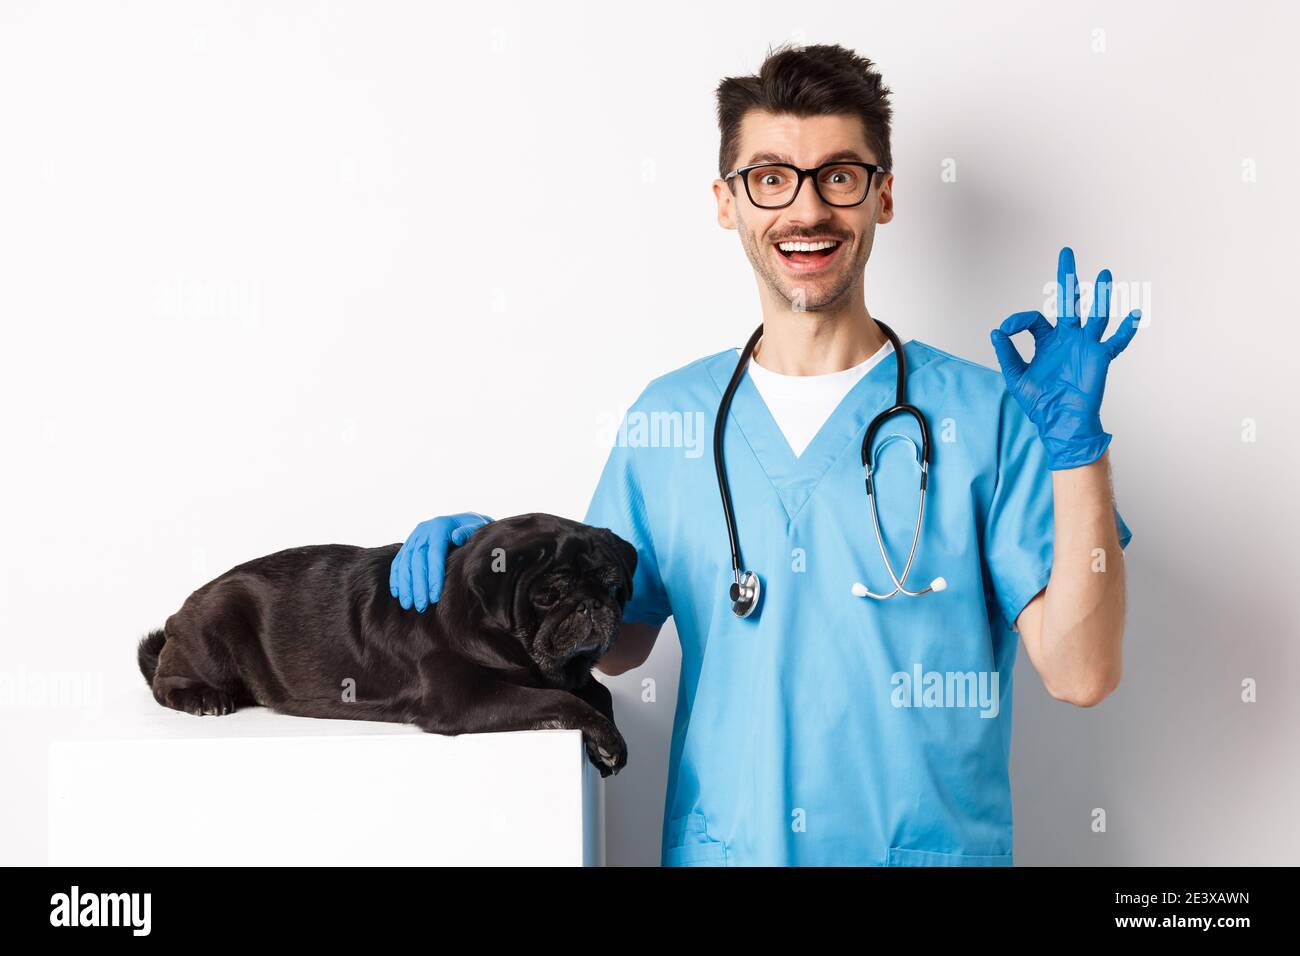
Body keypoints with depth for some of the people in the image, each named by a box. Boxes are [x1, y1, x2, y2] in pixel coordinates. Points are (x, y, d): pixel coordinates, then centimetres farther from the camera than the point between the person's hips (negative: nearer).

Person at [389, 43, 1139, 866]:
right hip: (718, 846, 2)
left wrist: (1076, 444, -19)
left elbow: (1080, 673, -13)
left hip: (933, 846, -2)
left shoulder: (984, 413, -9)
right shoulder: (666, 418, 0)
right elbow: (615, 637, 10)